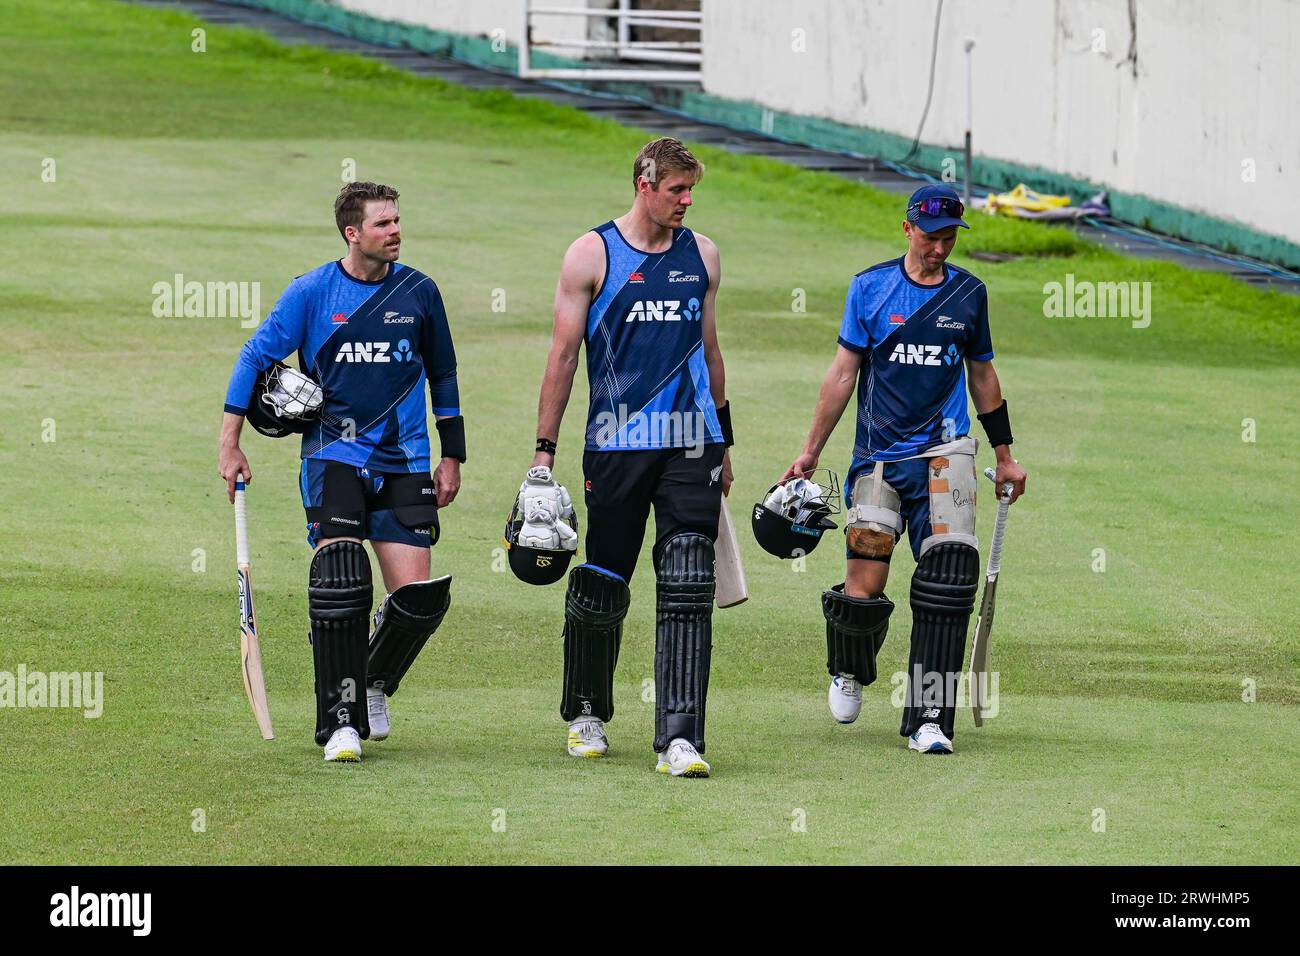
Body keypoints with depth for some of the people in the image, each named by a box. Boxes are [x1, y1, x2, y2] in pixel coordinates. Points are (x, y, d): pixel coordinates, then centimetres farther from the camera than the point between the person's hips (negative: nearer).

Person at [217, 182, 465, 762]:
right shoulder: (311, 293, -1)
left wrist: (452, 457, 17)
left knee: (418, 595, -7)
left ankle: (374, 683, 22)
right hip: (334, 454, -2)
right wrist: (230, 445, -3)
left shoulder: (419, 292, 6)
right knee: (339, 581, -18)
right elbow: (256, 356, 3)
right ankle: (340, 720, -8)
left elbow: (442, 376, 18)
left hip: (403, 460, 2)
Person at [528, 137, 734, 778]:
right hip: (617, 447, -2)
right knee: (602, 587, 5)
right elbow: (563, 354, 1)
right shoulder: (592, 256, 0)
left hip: (692, 445, 2)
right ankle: (586, 713, 29)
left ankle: (679, 736, -13)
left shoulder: (701, 256, 11)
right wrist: (544, 449, -3)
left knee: (688, 592, -9)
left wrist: (723, 443, 22)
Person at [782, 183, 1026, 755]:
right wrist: (811, 452, 6)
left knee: (949, 579, -17)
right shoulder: (870, 288, 3)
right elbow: (843, 372, 7)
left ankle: (928, 719, -13)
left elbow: (981, 374, 21)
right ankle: (849, 670, 29)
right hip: (878, 457, -1)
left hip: (943, 451, 1)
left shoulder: (969, 293, 9)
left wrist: (1005, 456, 25)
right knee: (863, 590, -7)